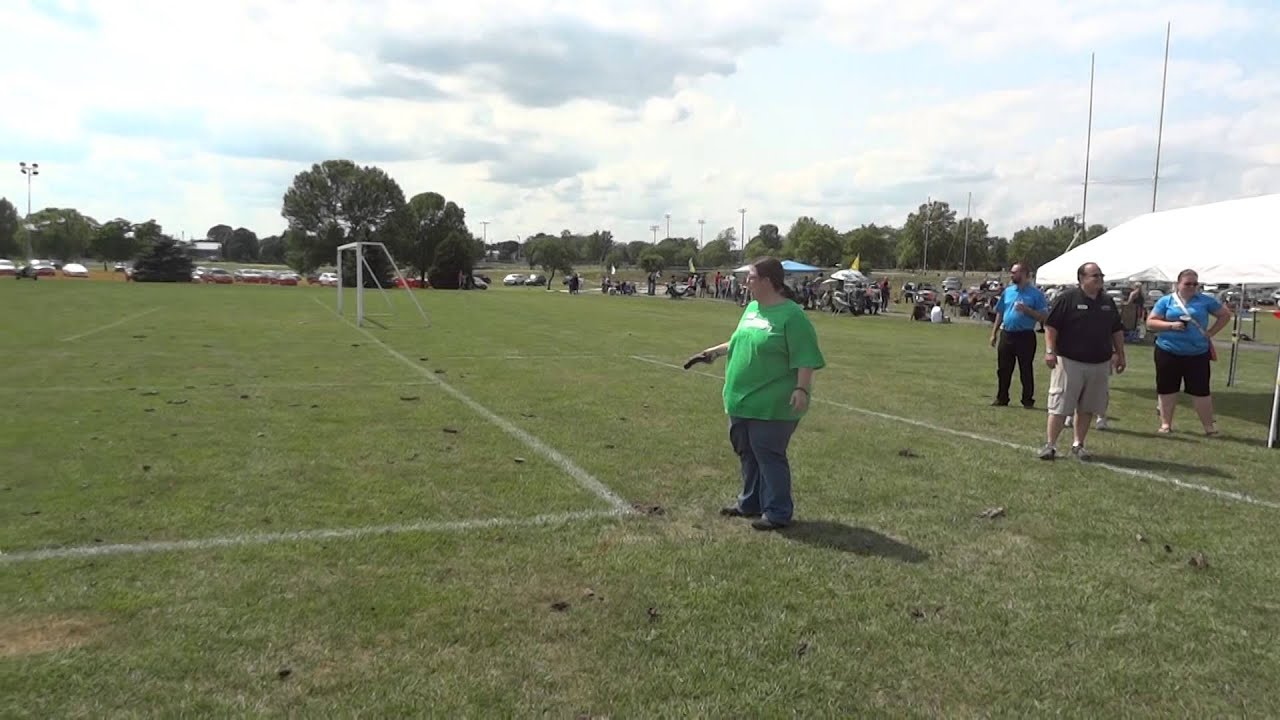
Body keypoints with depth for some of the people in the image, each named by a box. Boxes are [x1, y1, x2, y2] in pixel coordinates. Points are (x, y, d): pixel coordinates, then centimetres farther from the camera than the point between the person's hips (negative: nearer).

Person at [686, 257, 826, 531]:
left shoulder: (792, 315, -14)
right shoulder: (752, 308, 11)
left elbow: (805, 359, -17)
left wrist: (802, 390, -25)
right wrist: (714, 352, 24)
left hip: (772, 404, -8)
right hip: (742, 399, 8)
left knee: (769, 456, -2)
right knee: (747, 454, 17)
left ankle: (778, 513, 10)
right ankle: (751, 502, 32)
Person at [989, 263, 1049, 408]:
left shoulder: (1035, 293, -4)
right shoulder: (1007, 291, 11)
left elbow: (1044, 316, -6)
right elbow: (1000, 314, 16)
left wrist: (1026, 310, -19)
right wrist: (994, 333, 12)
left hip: (1025, 336, -5)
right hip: (1006, 335, 5)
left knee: (1026, 370, 2)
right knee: (1003, 369, 9)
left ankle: (1028, 400, 11)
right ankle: (1001, 398, 18)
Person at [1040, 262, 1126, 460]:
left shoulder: (1108, 302, 13)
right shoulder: (1067, 298, -6)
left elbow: (1117, 331, 20)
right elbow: (1051, 326, -8)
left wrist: (1120, 354, 17)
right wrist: (1050, 351, -16)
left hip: (1100, 364, 6)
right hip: (1070, 362, -5)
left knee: (1087, 409, 10)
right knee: (1060, 407, -5)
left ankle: (1078, 445, 19)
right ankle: (1050, 445, 0)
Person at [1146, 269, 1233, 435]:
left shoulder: (1205, 300, 3)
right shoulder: (1166, 301, 0)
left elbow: (1225, 315, 13)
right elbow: (1150, 322, -3)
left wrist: (1211, 332, 2)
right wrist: (1171, 325, -17)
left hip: (1197, 354, 0)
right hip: (1168, 352, 0)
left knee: (1200, 390, 3)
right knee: (1166, 389, 7)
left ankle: (1209, 426, 13)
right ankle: (1166, 424, 18)